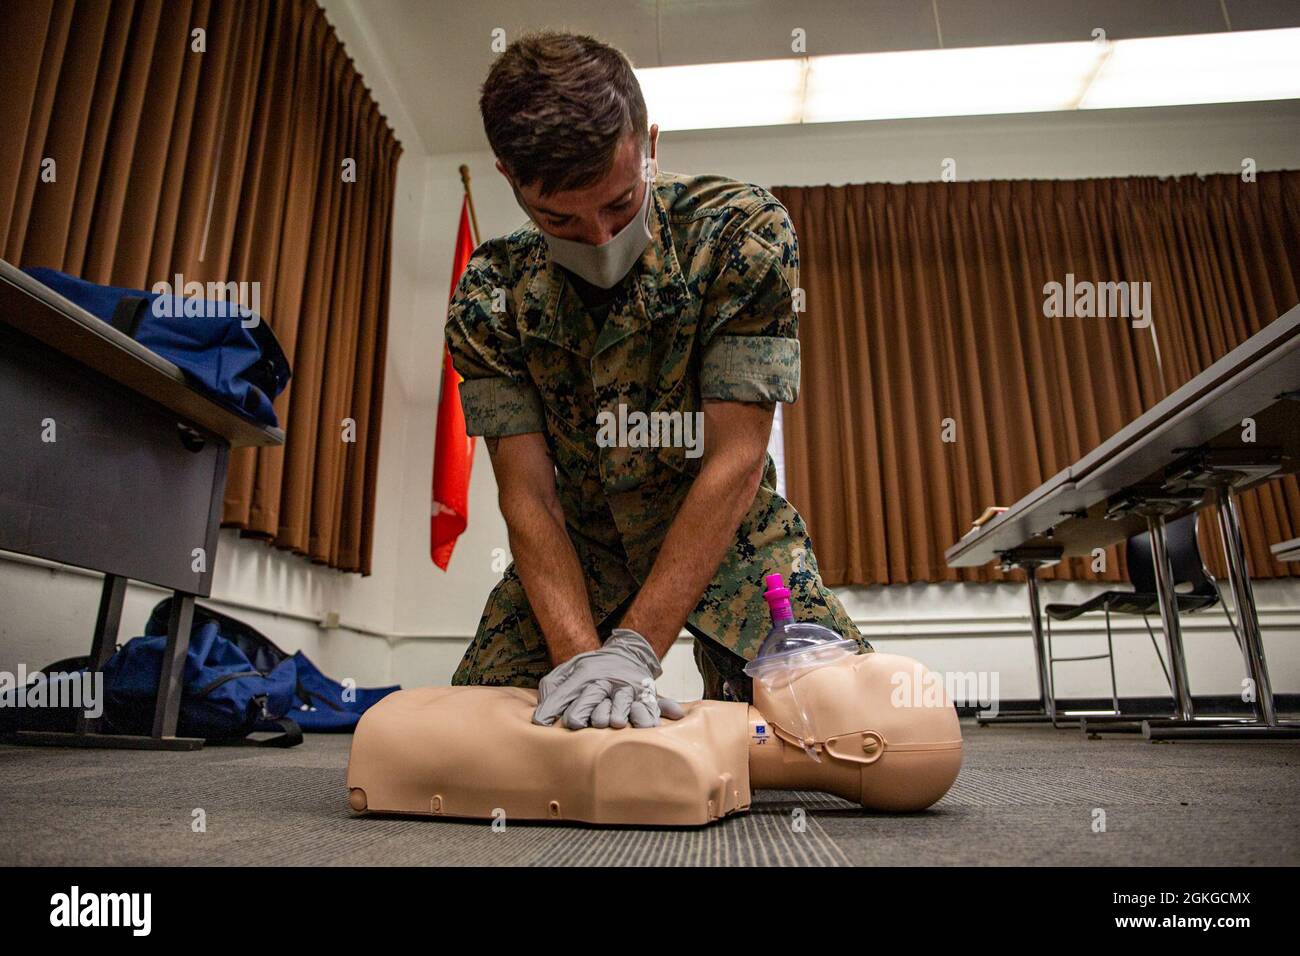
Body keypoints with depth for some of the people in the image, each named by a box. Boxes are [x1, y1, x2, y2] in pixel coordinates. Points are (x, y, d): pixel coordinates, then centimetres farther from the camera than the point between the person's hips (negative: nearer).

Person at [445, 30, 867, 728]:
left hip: (728, 531, -1)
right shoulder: (489, 298, -16)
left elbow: (736, 460, -27)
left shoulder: (742, 232, -24)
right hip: (580, 542, 2)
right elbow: (528, 494, -19)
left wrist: (632, 648, -33)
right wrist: (580, 656, -35)